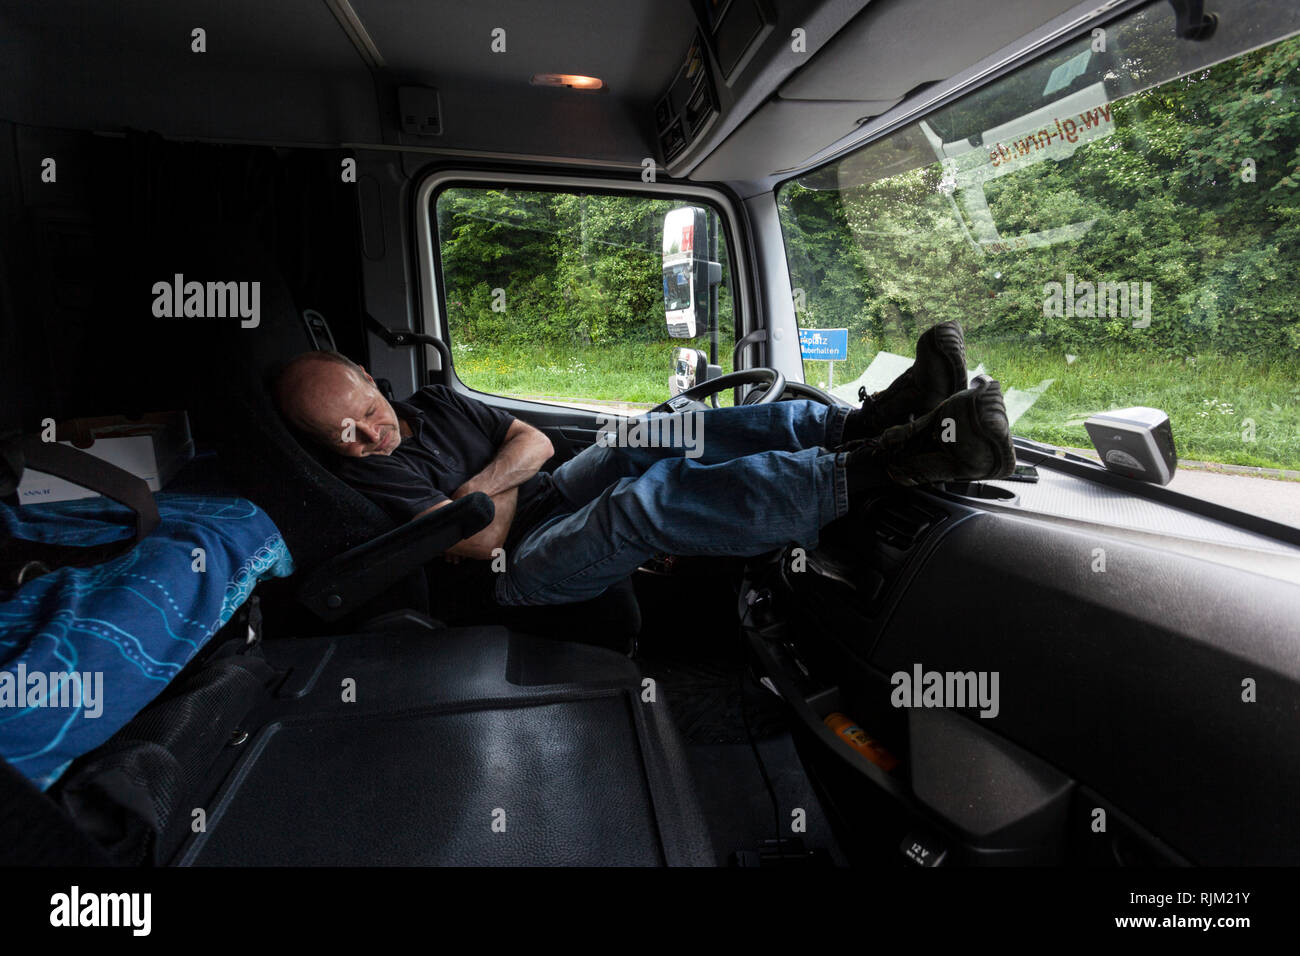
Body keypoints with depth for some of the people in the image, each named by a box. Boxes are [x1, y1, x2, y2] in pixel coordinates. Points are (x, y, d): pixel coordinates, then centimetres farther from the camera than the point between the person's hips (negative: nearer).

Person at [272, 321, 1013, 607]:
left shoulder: (432, 403, 15)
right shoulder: (368, 474, -9)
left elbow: (535, 441, 9)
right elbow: (483, 540, -20)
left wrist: (483, 482, -8)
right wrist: (505, 490, -4)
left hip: (545, 497, 8)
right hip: (518, 569, -8)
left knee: (654, 439, -15)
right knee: (648, 500, -33)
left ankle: (869, 417, -24)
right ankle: (883, 463, -42)